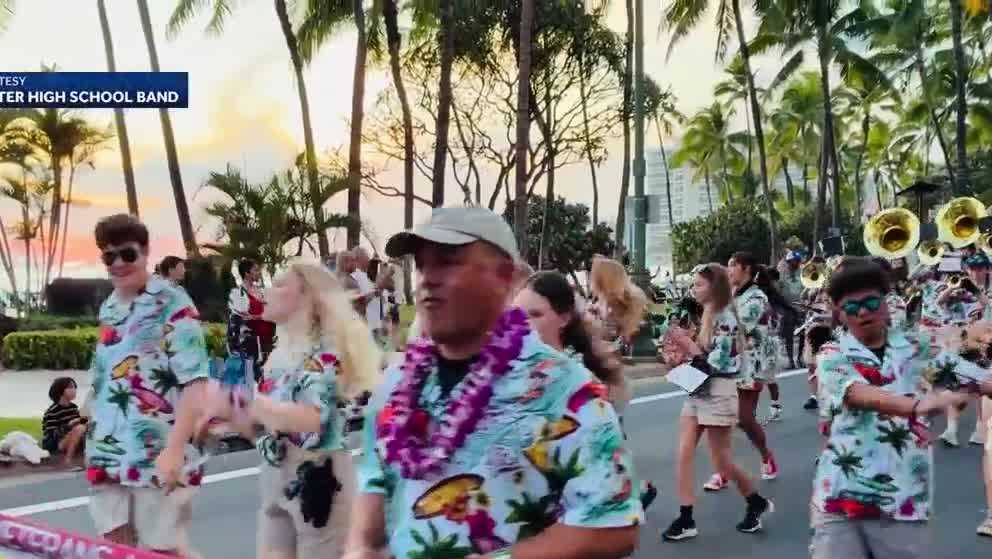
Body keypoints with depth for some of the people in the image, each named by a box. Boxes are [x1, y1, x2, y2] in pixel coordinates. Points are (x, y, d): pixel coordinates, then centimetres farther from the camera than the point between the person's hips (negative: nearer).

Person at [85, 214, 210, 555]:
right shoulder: (108, 309, 12)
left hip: (158, 458, -7)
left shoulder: (173, 305, -10)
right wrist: (93, 440, 18)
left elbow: (195, 383, -17)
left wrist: (174, 449, -24)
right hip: (109, 455, 7)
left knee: (162, 550, 2)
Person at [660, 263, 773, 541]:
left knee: (722, 463, 3)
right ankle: (686, 519, 2)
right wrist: (681, 357, 1)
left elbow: (718, 363, -20)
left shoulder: (725, 318, -14)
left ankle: (757, 503, 26)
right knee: (683, 455, -1)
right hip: (697, 392, 8)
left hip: (718, 394, -8)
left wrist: (689, 346, -18)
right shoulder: (706, 316, 11)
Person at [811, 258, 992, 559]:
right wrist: (917, 405, -37)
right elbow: (858, 394, -21)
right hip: (840, 500, -2)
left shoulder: (919, 348, 9)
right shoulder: (832, 355, 0)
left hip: (903, 502, 2)